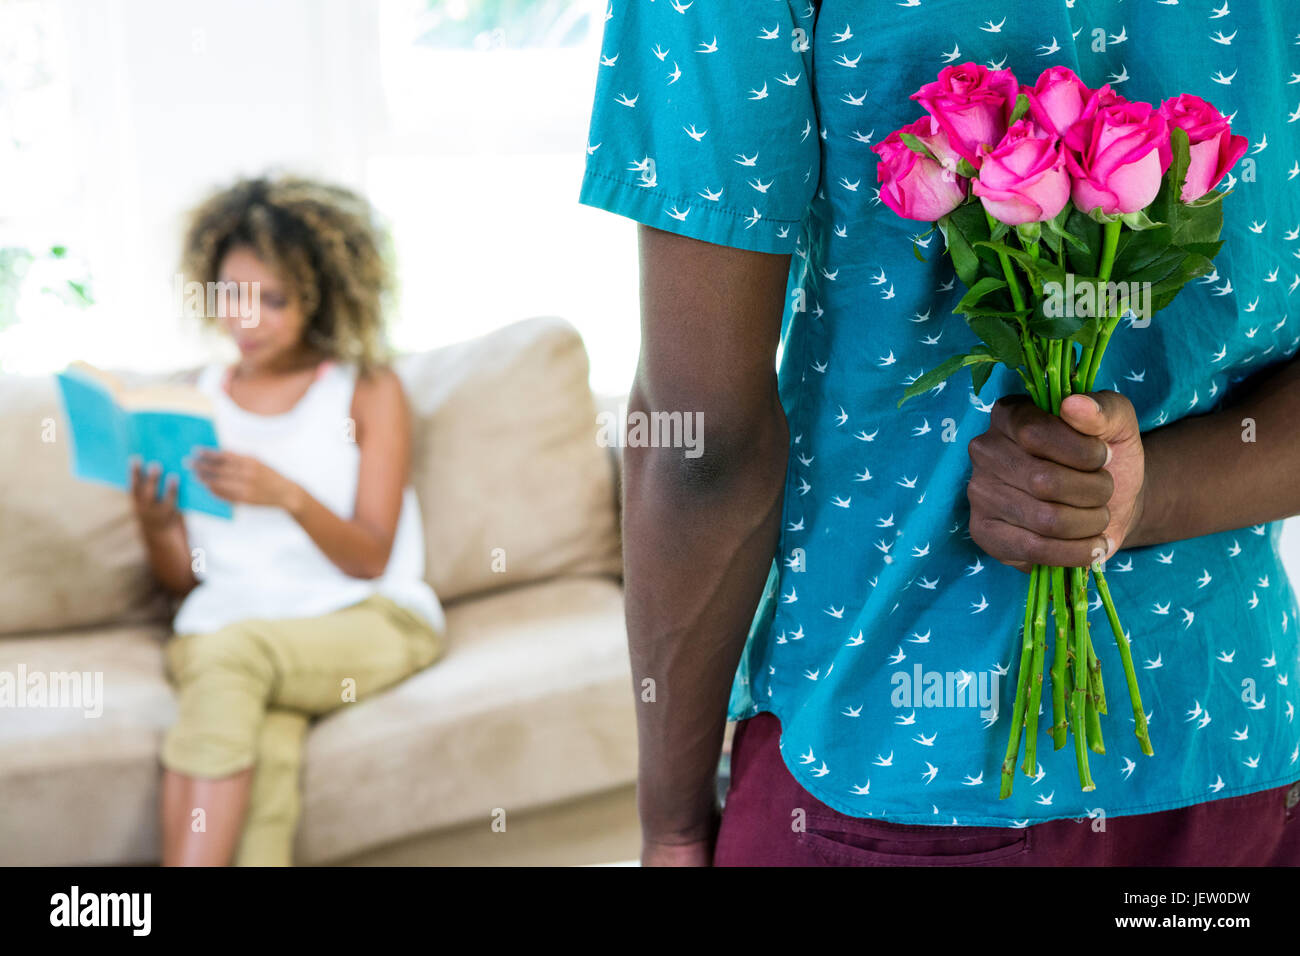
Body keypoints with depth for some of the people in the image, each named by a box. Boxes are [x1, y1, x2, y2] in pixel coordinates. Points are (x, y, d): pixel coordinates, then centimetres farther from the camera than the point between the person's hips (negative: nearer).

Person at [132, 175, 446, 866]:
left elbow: (370, 559, -3)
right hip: (226, 622, 2)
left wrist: (287, 496, -22)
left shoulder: (367, 390, 8)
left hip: (366, 620, -2)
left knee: (232, 648, -36)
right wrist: (155, 526, -10)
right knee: (266, 747, -34)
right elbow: (183, 578, 14)